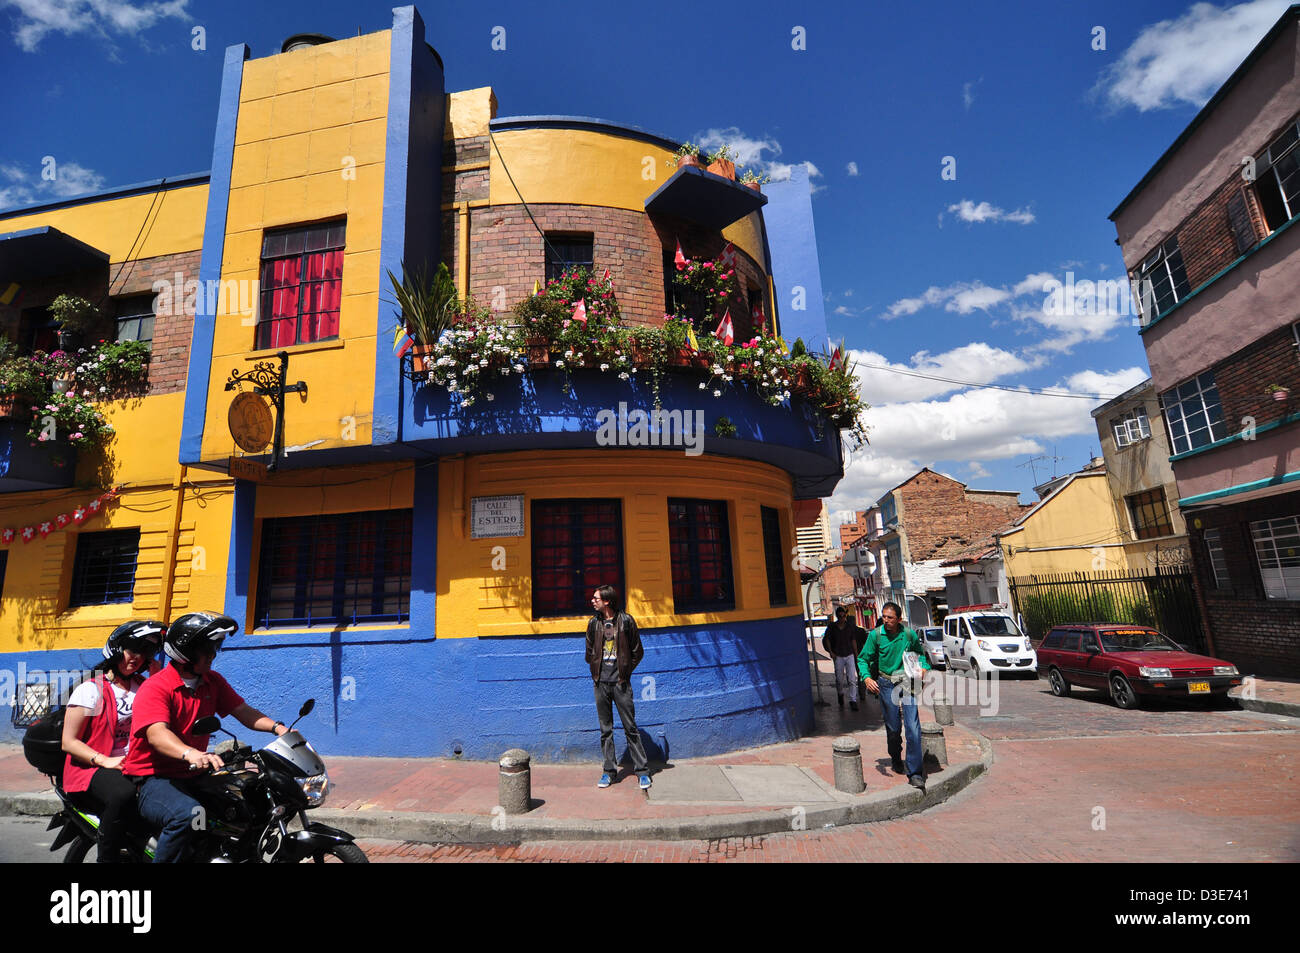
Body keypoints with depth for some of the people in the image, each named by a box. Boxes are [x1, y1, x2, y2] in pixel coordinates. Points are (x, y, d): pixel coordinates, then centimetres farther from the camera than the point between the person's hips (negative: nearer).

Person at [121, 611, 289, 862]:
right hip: (152, 779, -7)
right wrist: (190, 754, -47)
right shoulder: (155, 687, -13)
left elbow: (244, 712, 4)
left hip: (192, 776, 7)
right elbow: (156, 734, -28)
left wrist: (277, 728, -14)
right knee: (188, 814, -34)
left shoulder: (213, 682, 9)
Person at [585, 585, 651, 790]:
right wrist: (596, 673, 9)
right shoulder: (594, 623, 4)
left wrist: (625, 672, 1)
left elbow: (637, 652, 2)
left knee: (630, 727, 2)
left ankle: (642, 770, 12)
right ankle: (610, 771, 20)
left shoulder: (626, 621, -5)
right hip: (601, 683, 3)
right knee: (605, 730, 9)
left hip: (621, 682, -3)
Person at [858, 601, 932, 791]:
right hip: (886, 684, 0)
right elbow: (863, 659, -1)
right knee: (893, 728, 9)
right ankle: (896, 760, 36)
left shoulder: (910, 634, -4)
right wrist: (867, 678, -16)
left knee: (913, 727, -9)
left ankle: (915, 773, -2)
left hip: (907, 683, 0)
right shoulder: (875, 635, -8)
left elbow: (919, 653, 16)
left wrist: (924, 667, -3)